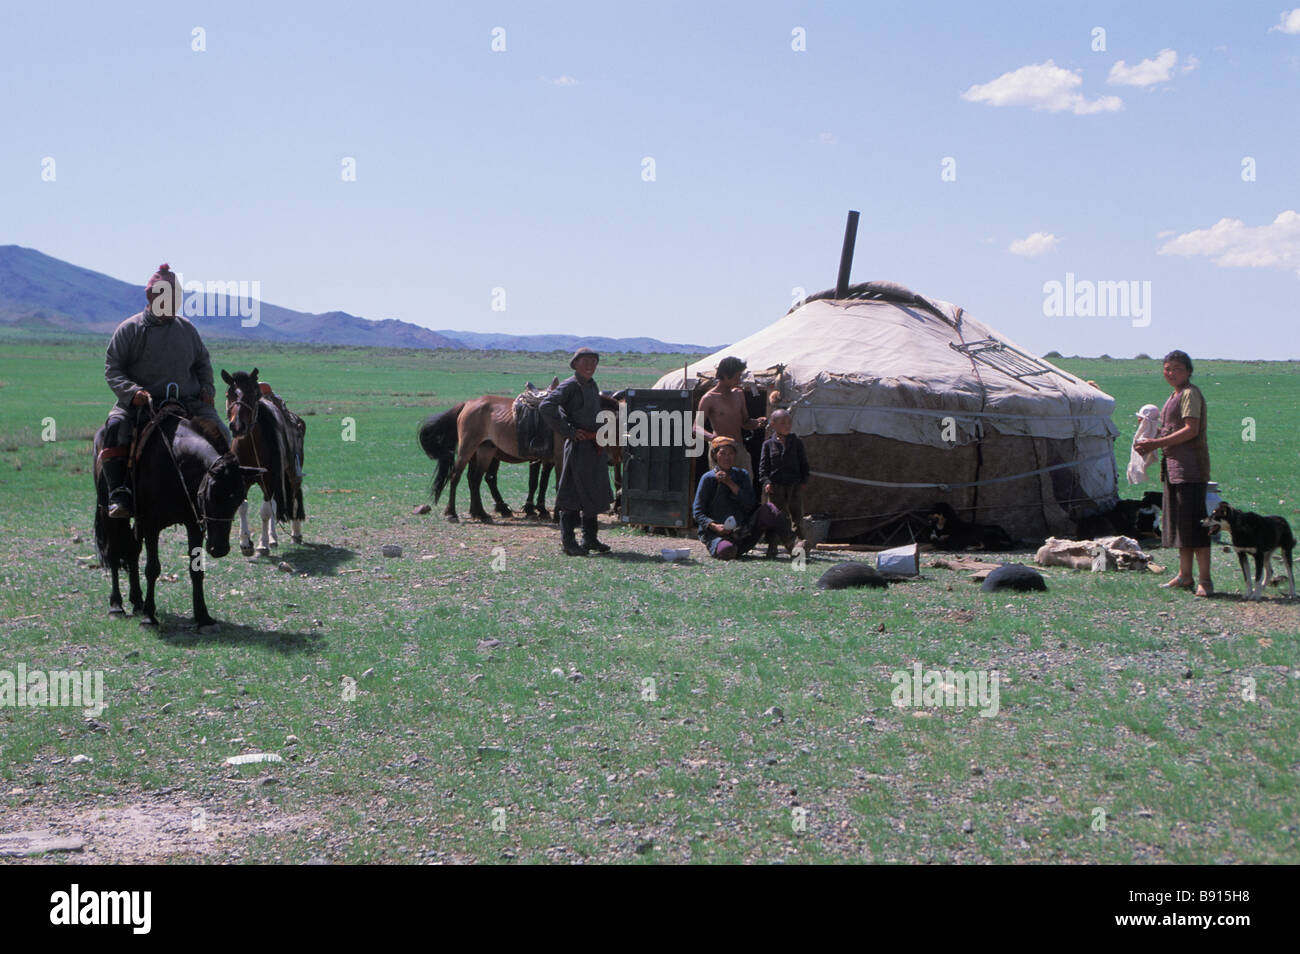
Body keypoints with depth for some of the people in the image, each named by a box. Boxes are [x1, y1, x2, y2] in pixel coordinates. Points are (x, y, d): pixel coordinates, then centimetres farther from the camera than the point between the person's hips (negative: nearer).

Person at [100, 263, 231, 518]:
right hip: (139, 402, -3)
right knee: (115, 428, -32)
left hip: (187, 400, 3)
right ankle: (118, 494, -29)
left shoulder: (187, 329, 12)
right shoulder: (129, 329, 2)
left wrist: (207, 388, 6)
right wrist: (131, 391, -17)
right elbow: (112, 368, 1)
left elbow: (203, 362, 25)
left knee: (220, 434, -19)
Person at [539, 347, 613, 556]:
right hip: (578, 446, -9)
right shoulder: (569, 385, -10)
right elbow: (546, 406, -23)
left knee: (594, 493, 14)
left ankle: (590, 539, 24)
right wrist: (568, 431, -20)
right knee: (573, 494, -4)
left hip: (595, 448, 9)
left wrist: (600, 434, 16)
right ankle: (568, 542, 1)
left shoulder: (592, 385, 15)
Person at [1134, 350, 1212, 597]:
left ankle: (1205, 579, -10)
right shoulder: (1175, 395, 19)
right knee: (1178, 521, 13)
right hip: (1174, 465, 10)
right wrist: (1151, 442, 7)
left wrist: (1156, 443, -17)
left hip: (1190, 466, -10)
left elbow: (1191, 430, -19)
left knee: (1193, 522, -11)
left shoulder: (1190, 393, -10)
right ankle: (1185, 576, 20)